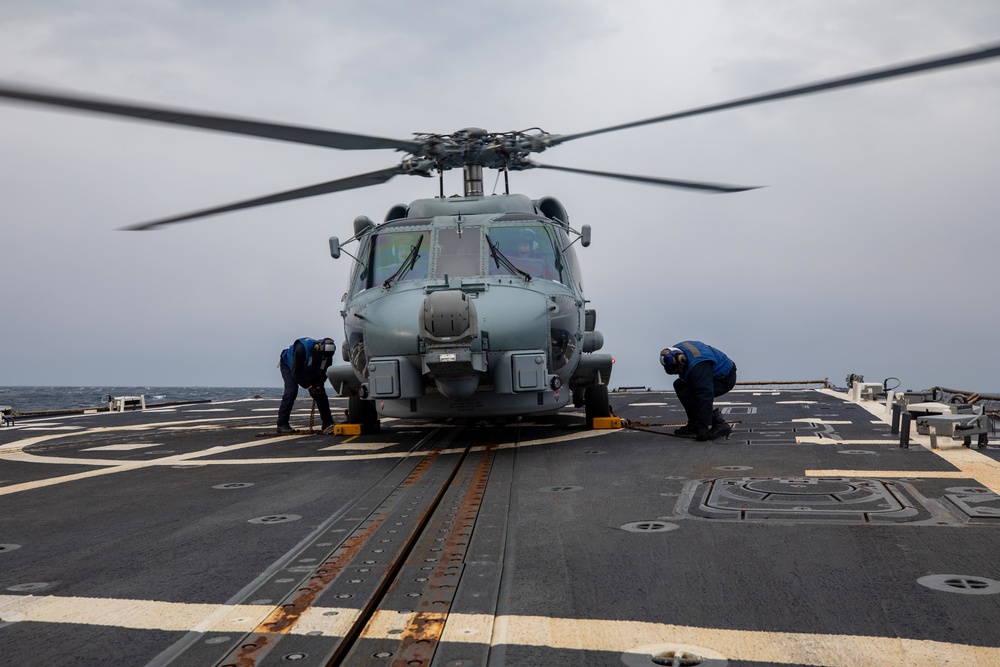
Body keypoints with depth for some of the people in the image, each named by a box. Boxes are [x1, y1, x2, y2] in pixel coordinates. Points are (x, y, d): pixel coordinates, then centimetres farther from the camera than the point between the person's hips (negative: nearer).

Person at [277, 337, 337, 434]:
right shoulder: (302, 348, -42)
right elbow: (296, 372, -36)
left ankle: (328, 424, -5)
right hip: (289, 366, -5)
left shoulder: (327, 355, -24)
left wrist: (318, 387, -28)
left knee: (321, 393, -7)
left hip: (308, 371, 5)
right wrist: (309, 387, -39)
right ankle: (282, 425, -21)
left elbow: (323, 374, -10)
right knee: (291, 391, -25)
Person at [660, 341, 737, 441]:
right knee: (679, 385, 9)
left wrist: (704, 427, -38)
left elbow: (705, 396, -39)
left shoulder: (698, 366, -38)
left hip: (725, 379, -10)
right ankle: (694, 424, 9)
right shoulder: (677, 350, -11)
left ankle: (718, 424, -12)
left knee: (686, 395, -20)